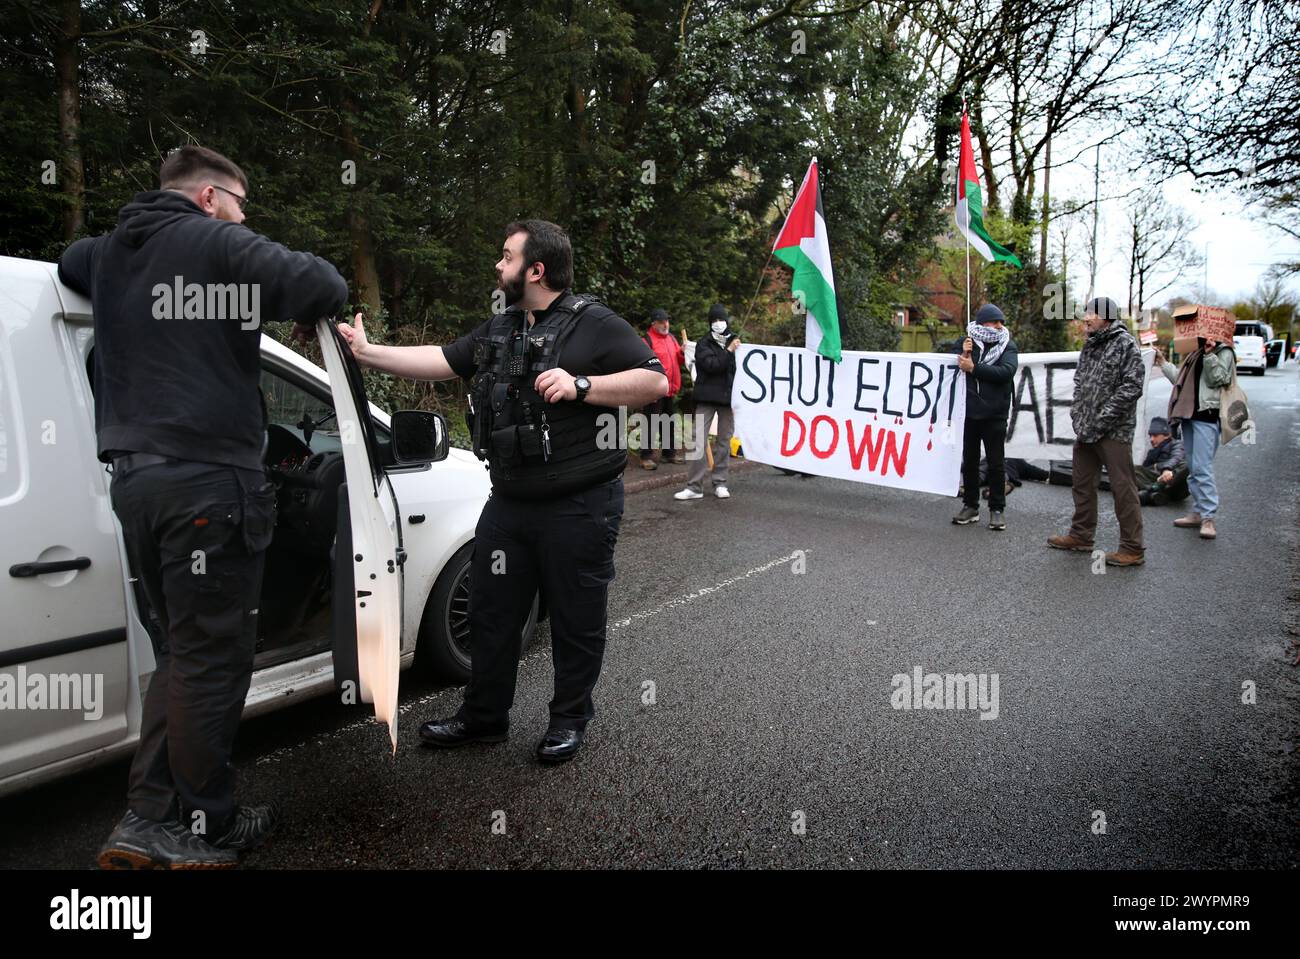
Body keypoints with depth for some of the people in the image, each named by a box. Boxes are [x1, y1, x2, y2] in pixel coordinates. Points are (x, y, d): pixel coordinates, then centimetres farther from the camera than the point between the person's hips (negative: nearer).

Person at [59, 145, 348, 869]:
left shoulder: (112, 251, 20)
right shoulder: (216, 242, -4)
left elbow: (69, 264, 43)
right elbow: (322, 287, -17)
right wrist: (315, 304, 5)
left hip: (135, 477, 8)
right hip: (207, 478, -8)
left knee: (181, 650, 17)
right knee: (213, 657, 1)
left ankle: (147, 822, 20)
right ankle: (205, 833, 12)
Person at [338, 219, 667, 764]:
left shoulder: (593, 325, -8)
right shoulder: (498, 331, 15)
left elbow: (656, 381, -15)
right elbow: (441, 361, 15)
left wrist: (581, 386, -23)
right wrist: (366, 352, 11)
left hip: (580, 508, -7)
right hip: (509, 504, 7)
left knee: (576, 620, 7)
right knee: (491, 614, 15)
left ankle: (570, 720, 27)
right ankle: (483, 717, 32)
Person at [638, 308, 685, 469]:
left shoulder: (671, 337, 15)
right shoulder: (647, 340, -9)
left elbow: (679, 360, 21)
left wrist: (683, 352, 1)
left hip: (671, 390, 8)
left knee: (669, 423, 17)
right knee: (651, 424, -5)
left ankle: (671, 452, 28)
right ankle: (647, 457, 1)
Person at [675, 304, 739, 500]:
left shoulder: (735, 342, 7)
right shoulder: (704, 344, 3)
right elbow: (711, 365, -14)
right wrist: (729, 351, -12)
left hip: (728, 398, 2)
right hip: (706, 398, -2)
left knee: (724, 441, 8)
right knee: (698, 441, -7)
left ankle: (720, 483, 17)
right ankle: (694, 486, -3)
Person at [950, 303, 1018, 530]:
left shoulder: (1007, 345, 1)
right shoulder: (967, 342, 5)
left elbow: (1006, 371, -16)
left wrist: (973, 368, -19)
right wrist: (963, 354, -13)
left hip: (994, 415, -2)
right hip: (969, 412, 2)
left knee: (996, 464, 4)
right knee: (969, 461, 9)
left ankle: (997, 509, 12)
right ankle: (970, 506, 20)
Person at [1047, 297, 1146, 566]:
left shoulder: (1125, 343, -10)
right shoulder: (1090, 345, 15)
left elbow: (1132, 387, -16)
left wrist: (1100, 421, -18)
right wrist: (1078, 415, 6)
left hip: (1114, 432, -8)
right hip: (1085, 430, 8)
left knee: (1123, 488, -3)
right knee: (1081, 483, 16)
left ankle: (1133, 549, 5)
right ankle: (1081, 536, 30)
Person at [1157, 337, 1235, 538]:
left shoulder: (1224, 352, -3)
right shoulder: (1195, 353, 22)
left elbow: (1217, 379, -14)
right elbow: (1180, 379, 24)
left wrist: (1210, 355, -21)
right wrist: (1162, 362, 24)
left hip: (1206, 416, -9)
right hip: (1189, 413, 9)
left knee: (1202, 467, -14)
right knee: (1193, 468, 11)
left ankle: (1208, 517, -13)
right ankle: (1197, 512, 17)